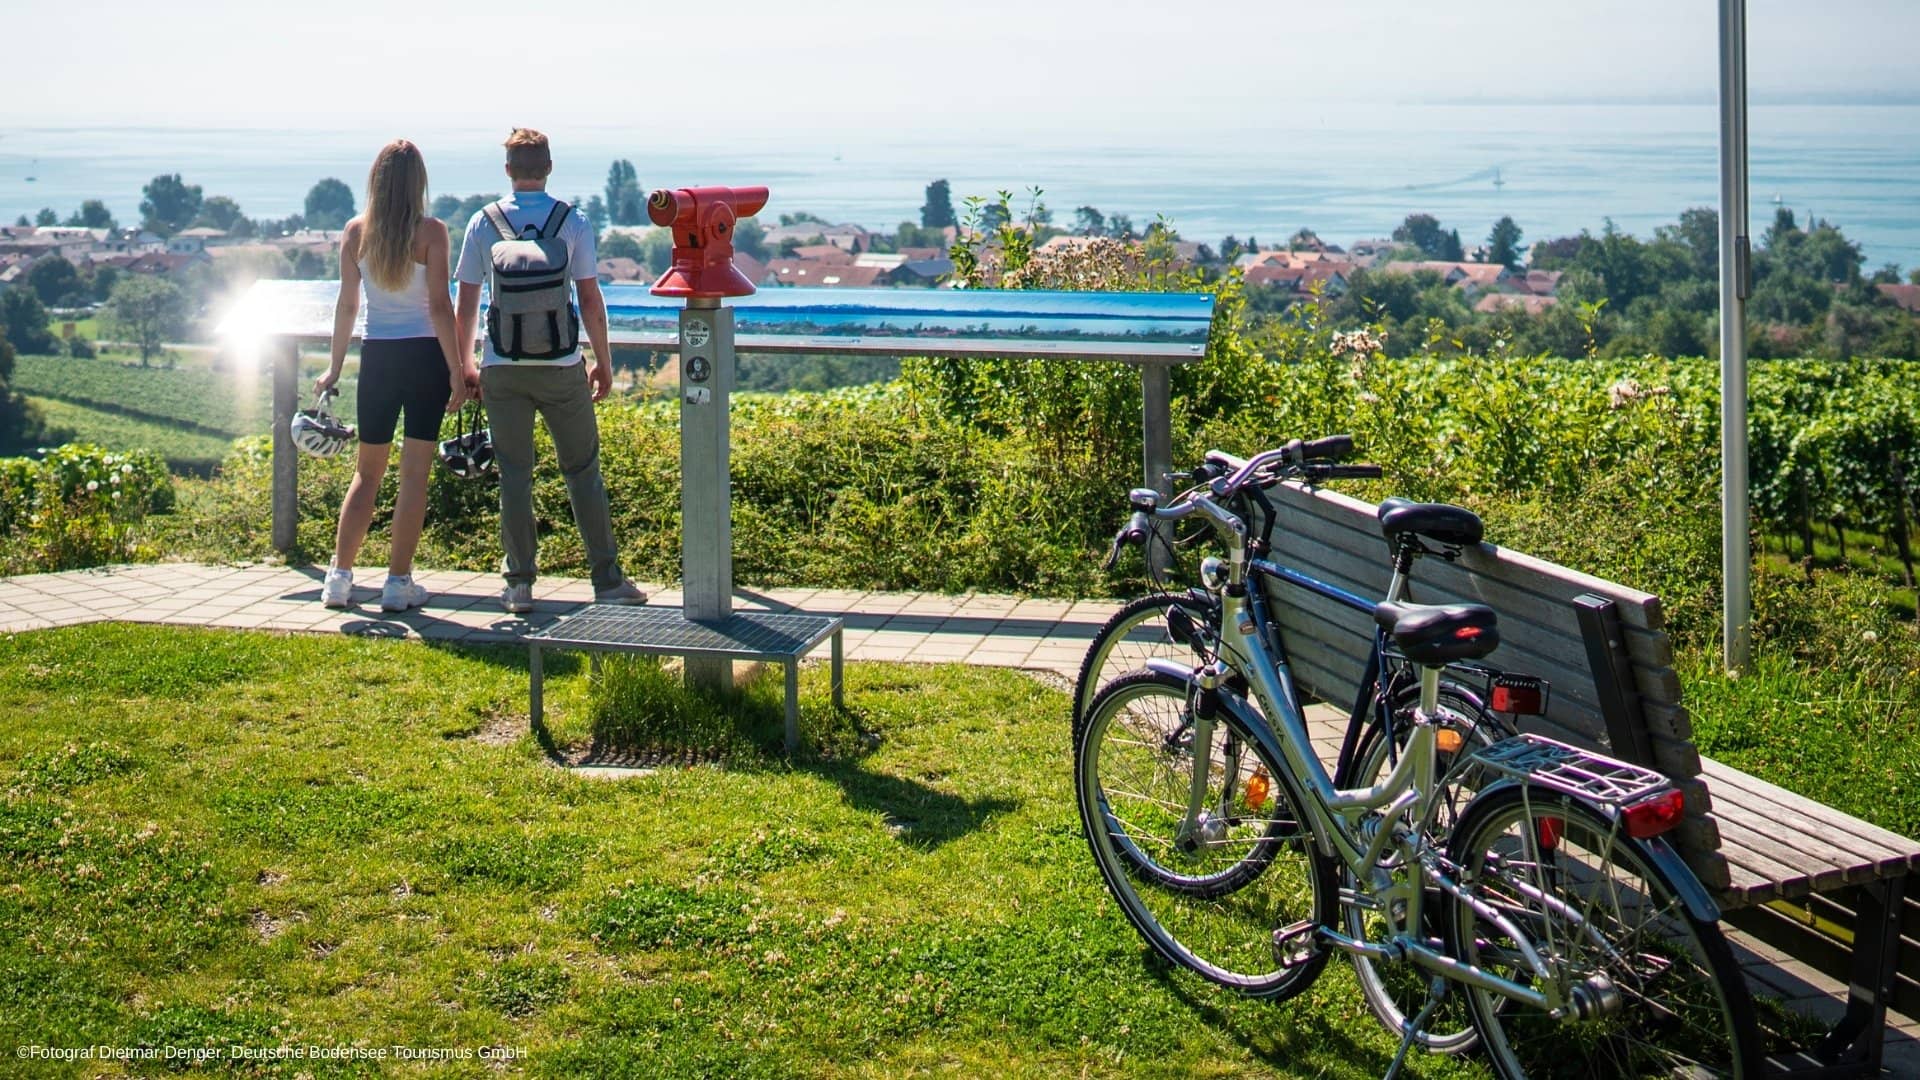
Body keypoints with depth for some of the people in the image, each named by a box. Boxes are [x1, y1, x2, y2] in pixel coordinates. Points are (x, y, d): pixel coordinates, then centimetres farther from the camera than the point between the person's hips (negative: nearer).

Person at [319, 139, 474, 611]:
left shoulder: (355, 232, 1)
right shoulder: (431, 232, -8)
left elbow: (347, 304, 4)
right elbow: (439, 306, -11)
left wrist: (335, 367, 13)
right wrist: (458, 369, -7)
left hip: (376, 356, 3)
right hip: (425, 356, -3)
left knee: (367, 472, 14)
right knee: (415, 474, 3)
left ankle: (339, 577, 10)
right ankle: (398, 582, 5)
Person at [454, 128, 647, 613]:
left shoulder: (483, 224, 1)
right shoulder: (573, 222, -3)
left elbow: (466, 306, 3)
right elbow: (590, 300, -2)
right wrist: (604, 362, 8)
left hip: (503, 371, 1)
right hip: (562, 370, -1)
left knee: (514, 476, 8)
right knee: (583, 472, 6)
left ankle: (519, 583, 10)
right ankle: (607, 580, 8)